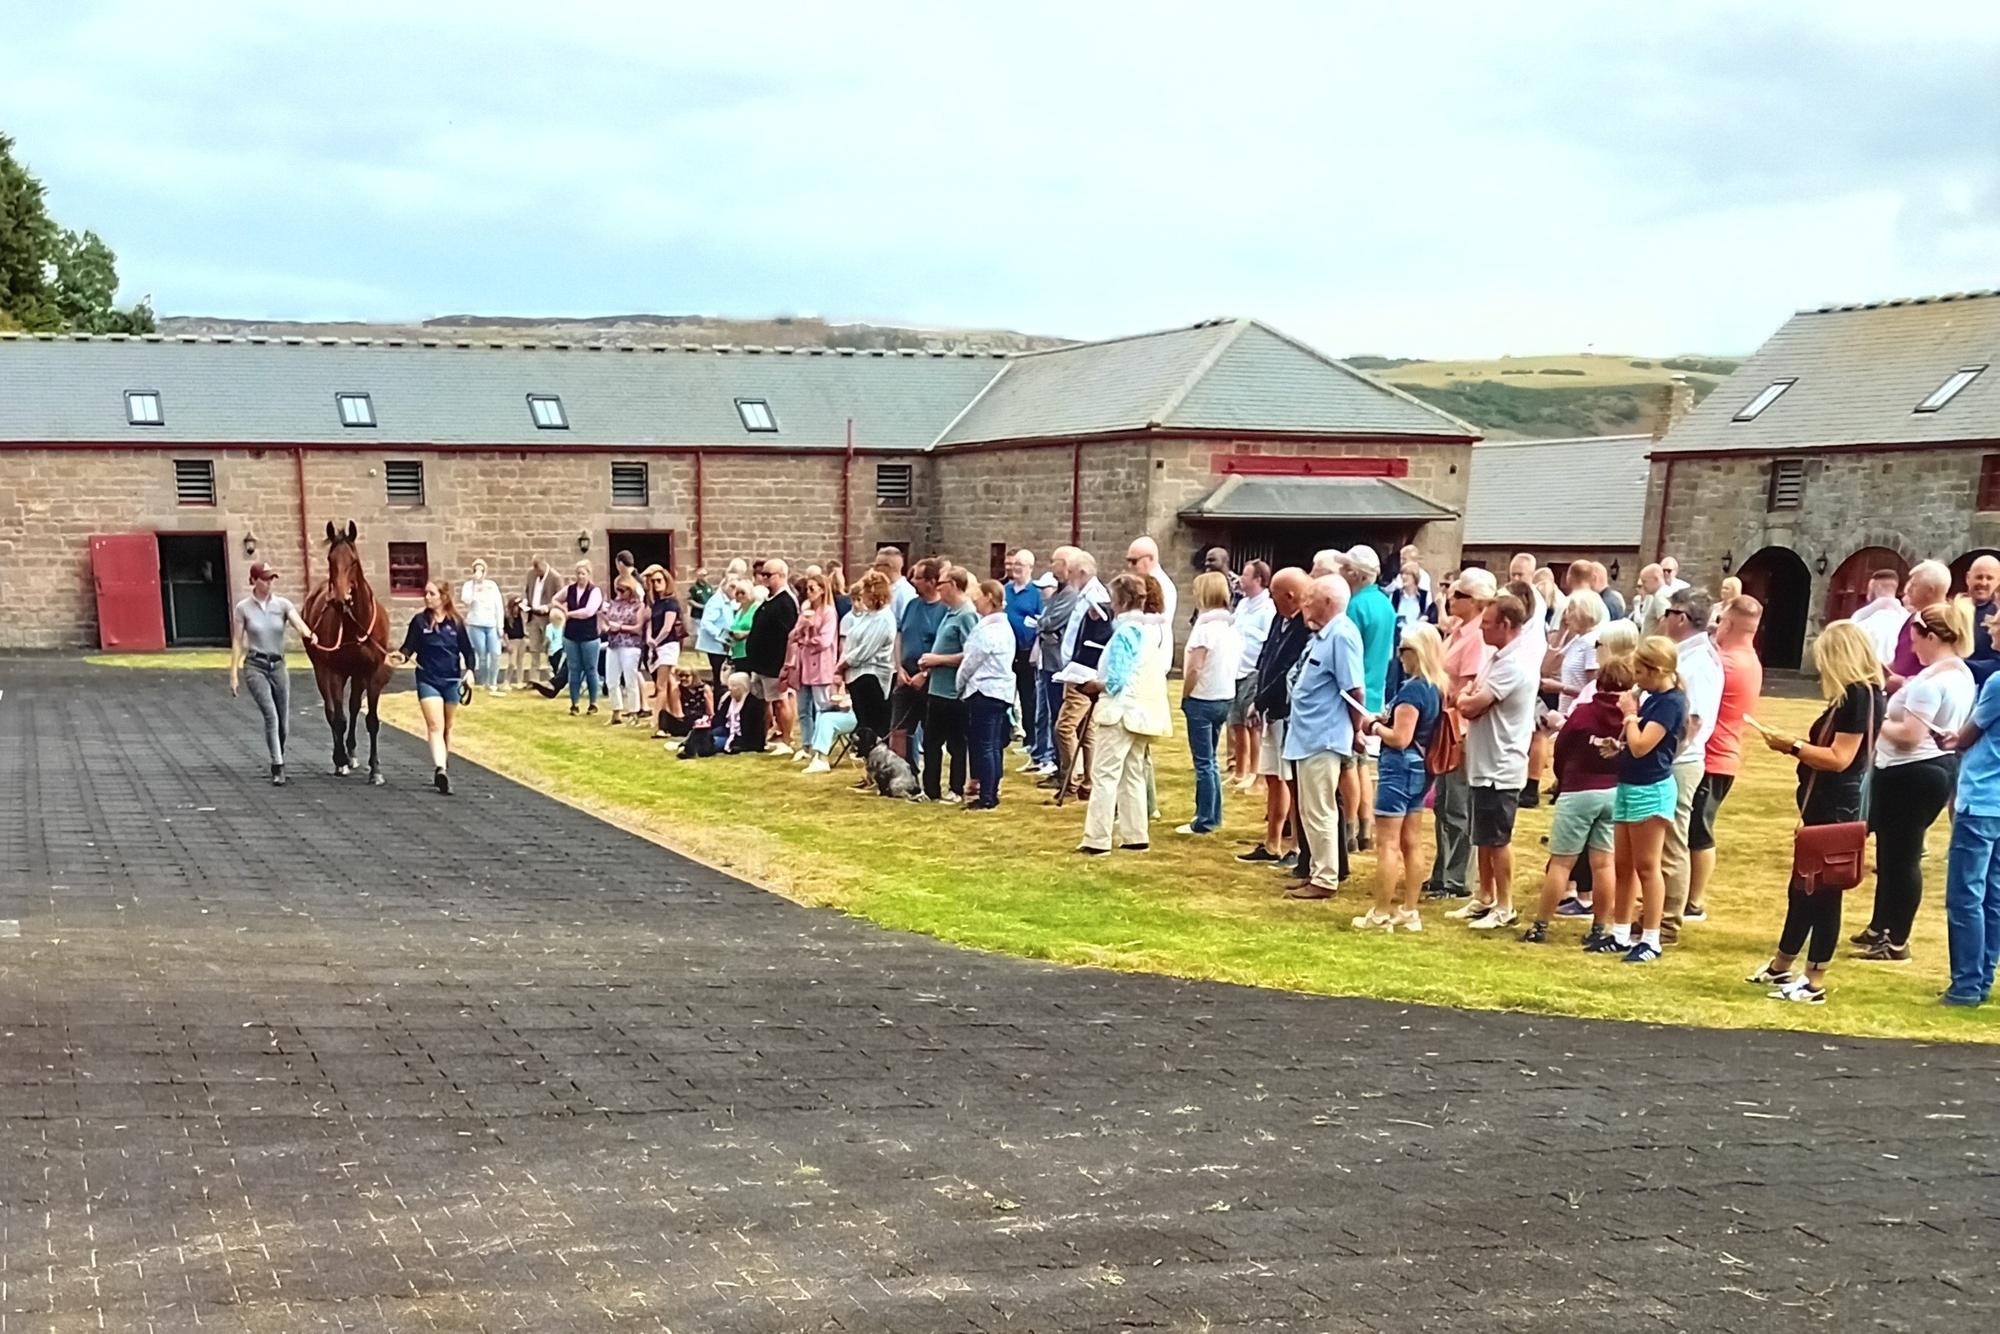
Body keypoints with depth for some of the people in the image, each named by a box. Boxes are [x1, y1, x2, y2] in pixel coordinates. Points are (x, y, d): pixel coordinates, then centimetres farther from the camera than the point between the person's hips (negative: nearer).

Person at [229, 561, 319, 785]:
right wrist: (234, 674, -4)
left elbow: (299, 623, -17)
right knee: (271, 715, -20)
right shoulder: (243, 608, -2)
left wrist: (308, 635, -41)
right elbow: (237, 642, 0)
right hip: (255, 666, -3)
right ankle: (278, 768, -17)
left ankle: (278, 762, 31)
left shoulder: (283, 605, 0)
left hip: (278, 666, 3)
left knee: (284, 722, 7)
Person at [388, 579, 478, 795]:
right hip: (428, 680, -2)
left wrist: (470, 670, -11)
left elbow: (467, 650, 3)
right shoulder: (419, 621, -3)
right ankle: (440, 770, -29)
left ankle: (442, 767, 29)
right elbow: (409, 646, -6)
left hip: (451, 680, 2)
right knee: (435, 725, -16)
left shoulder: (456, 622, 0)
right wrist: (402, 657, -27)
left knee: (447, 727, 15)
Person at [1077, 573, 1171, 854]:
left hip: (1121, 711, -9)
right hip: (1143, 711, 9)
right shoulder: (1149, 632, 11)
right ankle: (1135, 836, 16)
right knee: (1133, 776, 14)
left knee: (1104, 776, -6)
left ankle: (1097, 840, -8)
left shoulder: (1124, 633, -15)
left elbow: (1116, 681, -18)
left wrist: (1095, 686, -1)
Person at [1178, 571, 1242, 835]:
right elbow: (1236, 661, 12)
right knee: (1210, 760, 18)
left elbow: (1194, 668, -20)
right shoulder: (1232, 625, 8)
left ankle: (1204, 821, 2)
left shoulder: (1205, 625, -17)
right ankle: (1213, 816, 22)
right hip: (1226, 696, 8)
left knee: (1203, 762, -2)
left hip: (1203, 698, -8)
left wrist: (1185, 695, -8)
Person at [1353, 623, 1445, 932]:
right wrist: (1387, 720, 8)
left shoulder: (1412, 689, -19)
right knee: (1412, 843, 12)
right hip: (1420, 768, 10)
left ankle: (1380, 915, 0)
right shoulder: (1436, 688, 8)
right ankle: (1409, 912, 17)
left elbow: (1400, 738, -22)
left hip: (1399, 767, -10)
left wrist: (1375, 726, -6)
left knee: (1387, 844, -4)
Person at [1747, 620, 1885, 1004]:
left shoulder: (1858, 695, -16)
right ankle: (1780, 968, 31)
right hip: (1824, 805, 10)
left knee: (1820, 891, -3)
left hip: (1833, 808, -10)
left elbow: (1840, 758, -21)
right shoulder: (1858, 694, 12)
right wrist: (1801, 745, 7)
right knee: (1803, 887, 18)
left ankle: (1814, 983, 3)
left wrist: (1794, 746, -13)